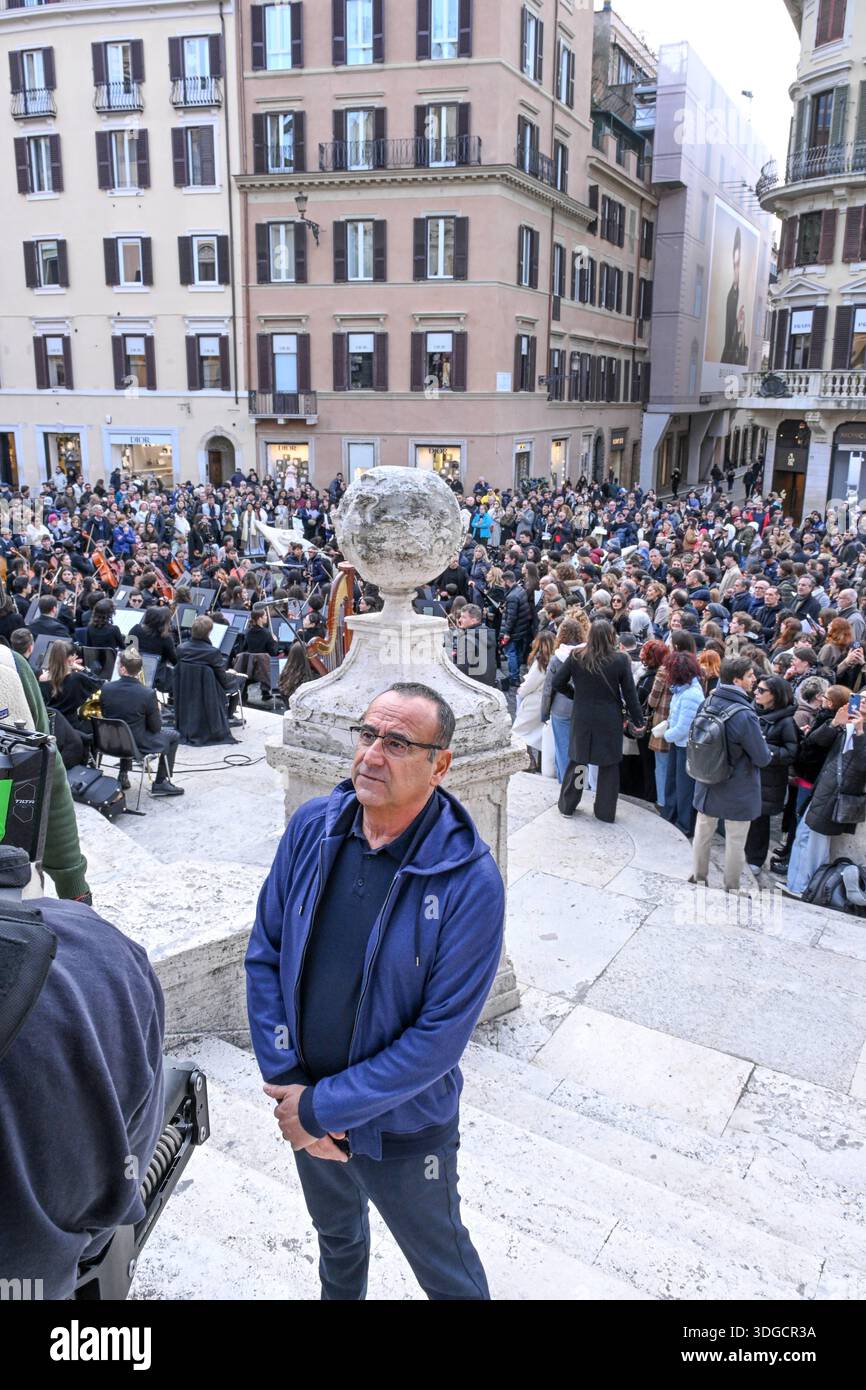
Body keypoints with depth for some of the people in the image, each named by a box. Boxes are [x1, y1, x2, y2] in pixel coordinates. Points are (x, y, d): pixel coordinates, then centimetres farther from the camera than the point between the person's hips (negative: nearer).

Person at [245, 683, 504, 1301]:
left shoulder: (469, 879, -27)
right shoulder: (312, 827, -13)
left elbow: (442, 1035, -23)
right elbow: (265, 953, -5)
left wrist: (324, 1108, -20)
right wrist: (287, 1082, -12)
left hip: (402, 1128, -4)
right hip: (304, 1109, 5)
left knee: (444, 1269, 21)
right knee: (337, 1235, 33)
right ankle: (341, 1296, 62)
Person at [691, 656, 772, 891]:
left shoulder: (709, 702, -10)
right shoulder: (744, 715, -29)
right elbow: (762, 758, -21)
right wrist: (766, 751, 0)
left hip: (707, 783, 6)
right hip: (737, 790, -6)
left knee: (703, 831, 21)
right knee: (735, 841, 11)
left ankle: (698, 876, 39)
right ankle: (731, 889, 25)